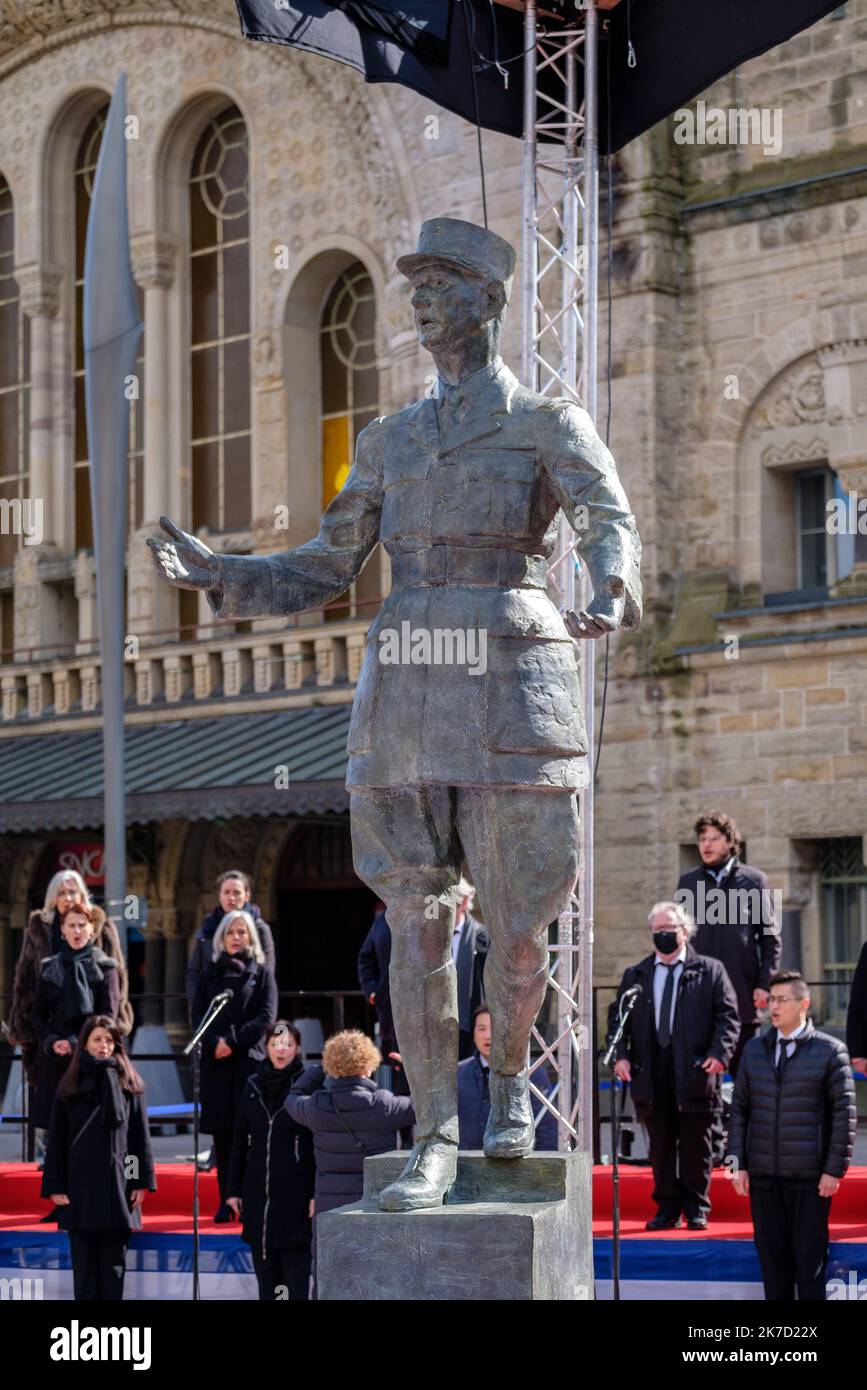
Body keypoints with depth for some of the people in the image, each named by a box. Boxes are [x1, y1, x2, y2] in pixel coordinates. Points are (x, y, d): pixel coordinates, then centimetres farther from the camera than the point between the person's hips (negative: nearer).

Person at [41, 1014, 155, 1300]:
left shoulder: (129, 1084, 5)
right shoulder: (70, 1087, 6)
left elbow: (141, 1136, 4)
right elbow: (56, 1140, 5)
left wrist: (142, 1180, -2)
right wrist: (55, 1186, -2)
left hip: (118, 1184, -1)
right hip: (80, 1185, 1)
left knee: (113, 1262, 2)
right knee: (84, 1263, 3)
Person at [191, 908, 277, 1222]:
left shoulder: (261, 973, 9)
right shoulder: (210, 974, 15)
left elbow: (266, 1018, -1)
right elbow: (197, 1016, 6)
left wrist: (232, 1041, -11)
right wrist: (214, 1043, -12)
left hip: (249, 1059, -2)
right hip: (215, 1063, 2)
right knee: (222, 1132, -1)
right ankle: (226, 1201, 1)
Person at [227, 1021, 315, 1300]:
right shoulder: (254, 1086, 9)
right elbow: (239, 1142, 13)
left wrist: (317, 1193, -11)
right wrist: (234, 1189, 9)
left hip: (295, 1193, -4)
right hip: (258, 1191, 4)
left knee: (296, 1275, -3)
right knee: (265, 1275, 9)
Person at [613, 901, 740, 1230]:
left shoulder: (709, 971, 7)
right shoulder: (635, 976, 15)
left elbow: (728, 1015, 1)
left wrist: (720, 1052, -13)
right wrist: (621, 1055, -4)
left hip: (694, 1071, -2)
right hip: (652, 1074, 2)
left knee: (695, 1145, 3)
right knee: (660, 1147, 6)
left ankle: (696, 1209, 10)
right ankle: (667, 1208, 12)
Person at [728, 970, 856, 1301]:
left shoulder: (830, 1050, -2)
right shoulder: (754, 1050, 11)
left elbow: (844, 1112, -4)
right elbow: (739, 1109, 12)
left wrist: (834, 1169, -9)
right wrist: (738, 1164, 4)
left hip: (810, 1178, -4)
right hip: (763, 1177, 4)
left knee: (810, 1259, 0)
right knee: (772, 1259, 7)